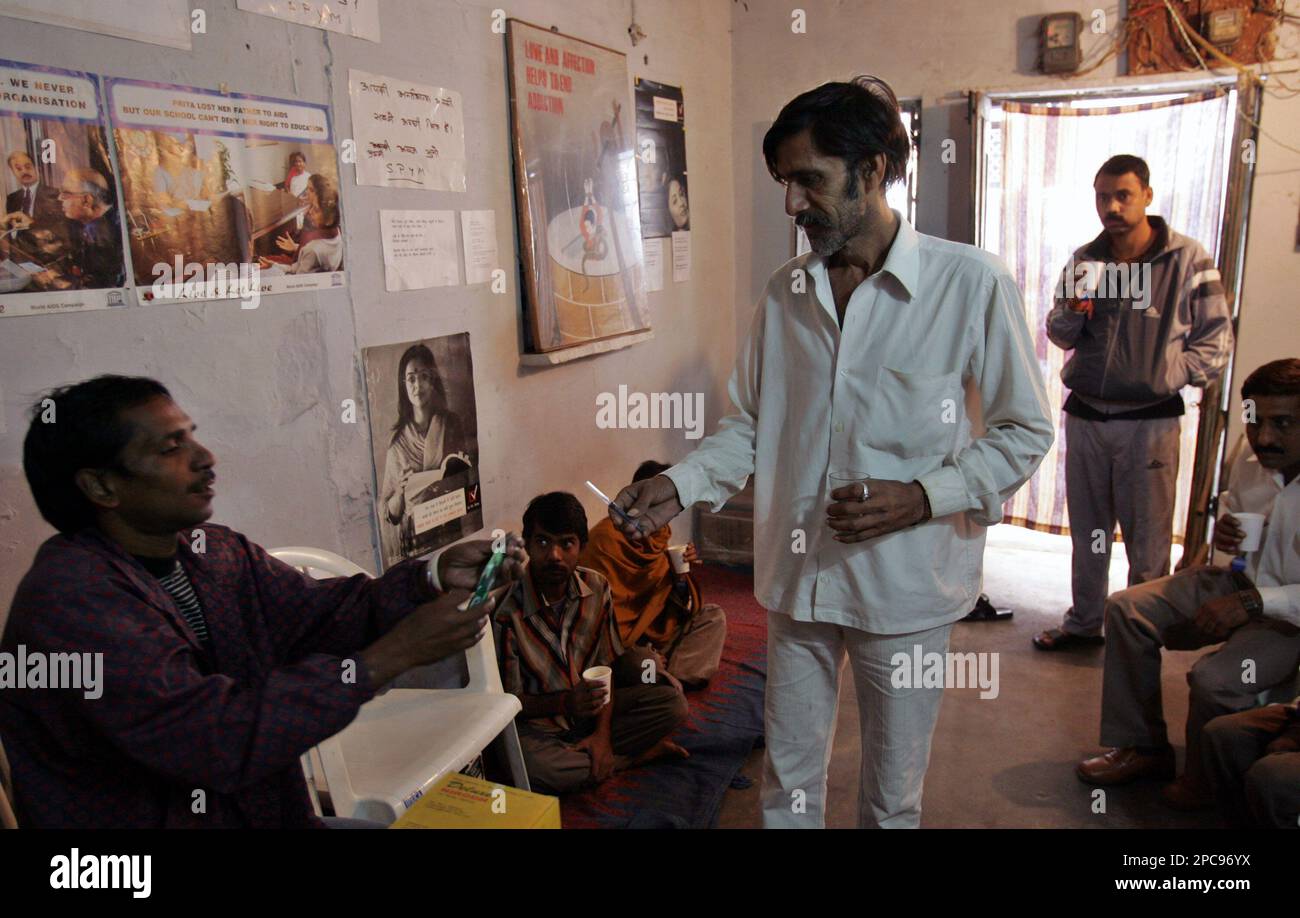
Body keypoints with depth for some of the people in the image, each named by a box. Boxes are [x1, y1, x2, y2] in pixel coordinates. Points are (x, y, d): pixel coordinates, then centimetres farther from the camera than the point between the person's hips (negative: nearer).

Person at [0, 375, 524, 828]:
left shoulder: (215, 553, 3)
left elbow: (325, 612, -3)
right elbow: (220, 739, -28)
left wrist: (436, 577, -20)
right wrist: (392, 655, -27)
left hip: (273, 816, 7)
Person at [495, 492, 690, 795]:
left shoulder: (596, 588, -7)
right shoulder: (507, 611, -22)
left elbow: (607, 665, -1)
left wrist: (602, 731, -14)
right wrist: (565, 703, -31)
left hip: (592, 709, 3)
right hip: (538, 720, -2)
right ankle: (643, 753, -14)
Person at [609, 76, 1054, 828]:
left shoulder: (972, 285, -12)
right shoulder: (785, 294, 2)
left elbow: (1025, 430, -5)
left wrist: (923, 496, -19)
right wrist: (680, 485, -7)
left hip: (905, 586, -3)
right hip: (799, 576, 4)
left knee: (894, 793, 17)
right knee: (789, 776, 19)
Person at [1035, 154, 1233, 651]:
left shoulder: (1188, 259, -4)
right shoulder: (1085, 260, 7)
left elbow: (1216, 338, 0)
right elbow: (1059, 336, 9)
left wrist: (1171, 374, -11)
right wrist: (1072, 311, -11)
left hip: (1149, 420, -4)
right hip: (1085, 415, 4)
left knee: (1148, 540, 2)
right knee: (1087, 533, 14)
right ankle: (1084, 623, 27)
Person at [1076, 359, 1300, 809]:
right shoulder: (1247, 468, -1)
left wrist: (1254, 602, -32)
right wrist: (1221, 537, -2)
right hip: (1237, 585, 7)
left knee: (1215, 678, -30)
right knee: (1126, 609, -5)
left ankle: (1205, 783, 4)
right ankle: (1141, 748, 6)